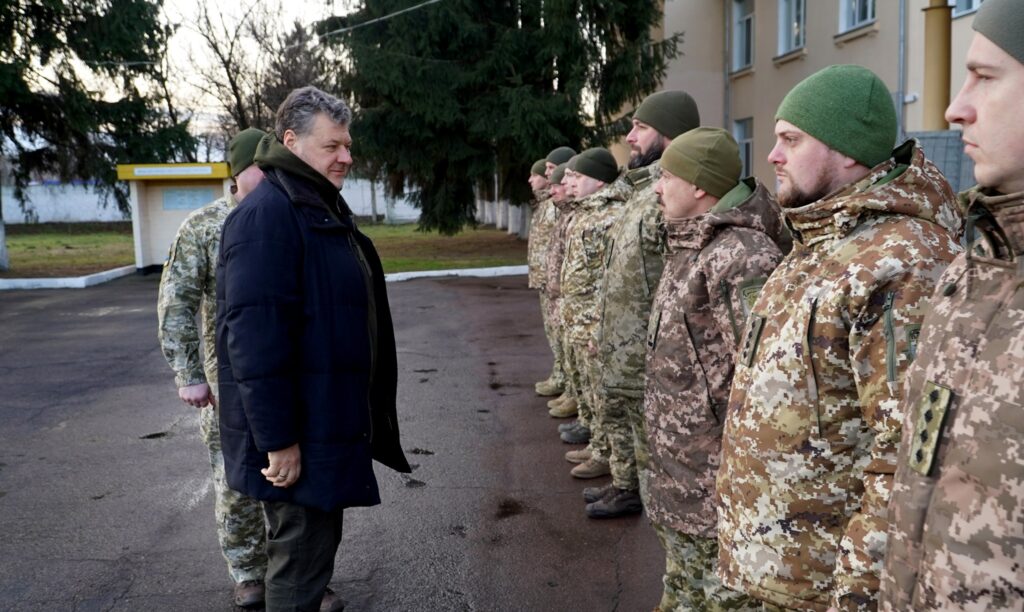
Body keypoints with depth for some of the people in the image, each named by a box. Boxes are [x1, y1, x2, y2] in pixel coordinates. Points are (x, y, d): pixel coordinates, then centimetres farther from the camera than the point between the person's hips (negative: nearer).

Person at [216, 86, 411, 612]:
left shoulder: (324, 209, 13)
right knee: (301, 556, 3)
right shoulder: (266, 213, -19)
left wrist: (353, 413, 20)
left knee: (316, 542, 21)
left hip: (328, 418, 10)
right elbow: (254, 336, -25)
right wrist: (278, 440, -24)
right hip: (297, 433, -10)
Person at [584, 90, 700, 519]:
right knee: (619, 416, 23)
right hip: (621, 345, 10)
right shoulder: (645, 189, 13)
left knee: (652, 439, 1)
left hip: (647, 351, -10)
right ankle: (624, 488, 41)